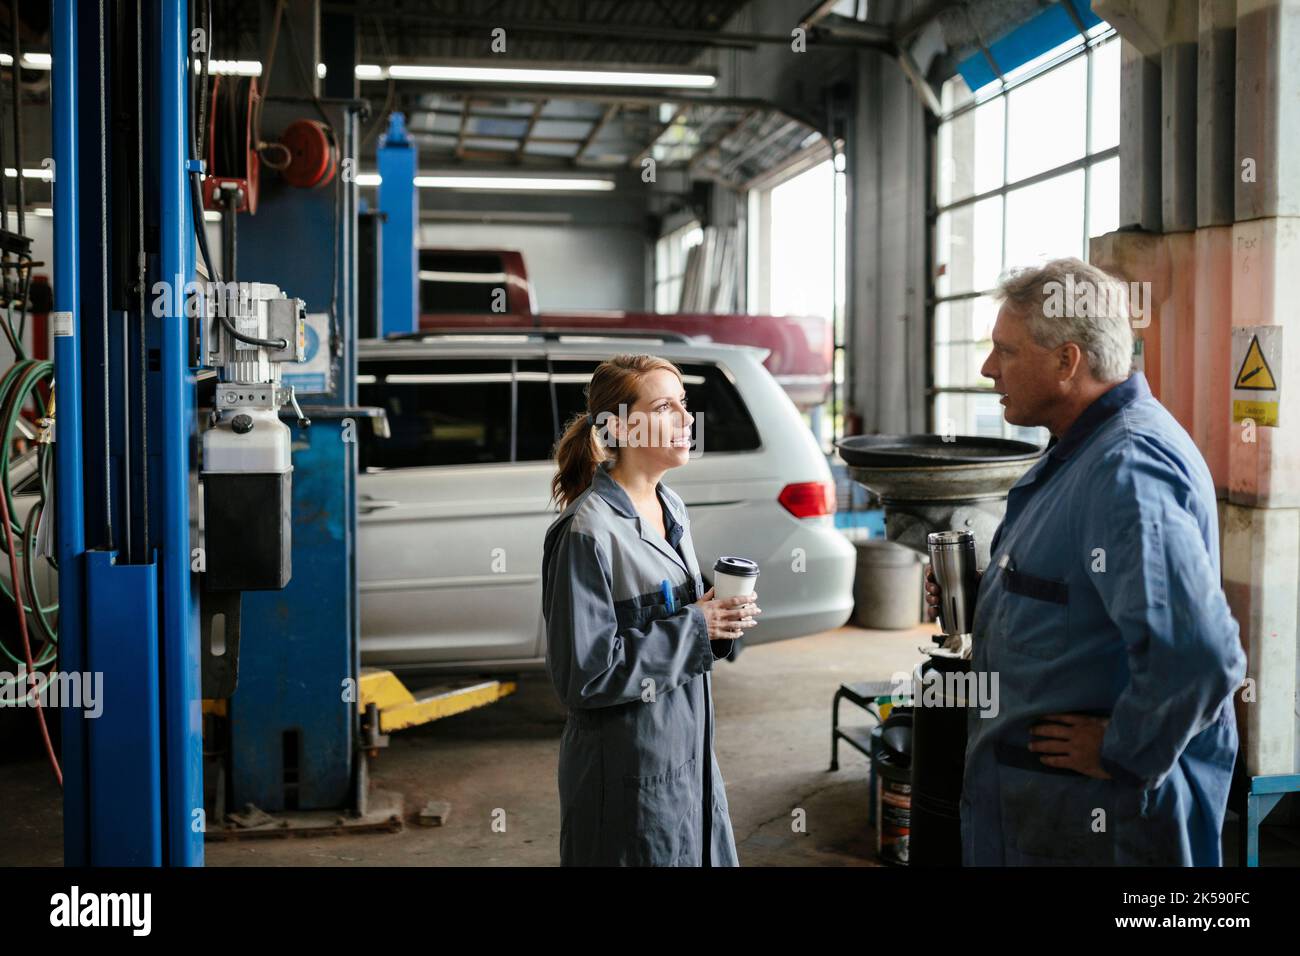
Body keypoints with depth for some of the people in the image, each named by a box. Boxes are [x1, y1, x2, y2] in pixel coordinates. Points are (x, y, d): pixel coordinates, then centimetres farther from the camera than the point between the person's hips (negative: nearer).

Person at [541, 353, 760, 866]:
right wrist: (695, 627, -18)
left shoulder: (670, 508, 7)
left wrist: (719, 619, -3)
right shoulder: (587, 532, -19)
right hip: (628, 772, -8)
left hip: (690, 755, 8)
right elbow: (582, 675, -21)